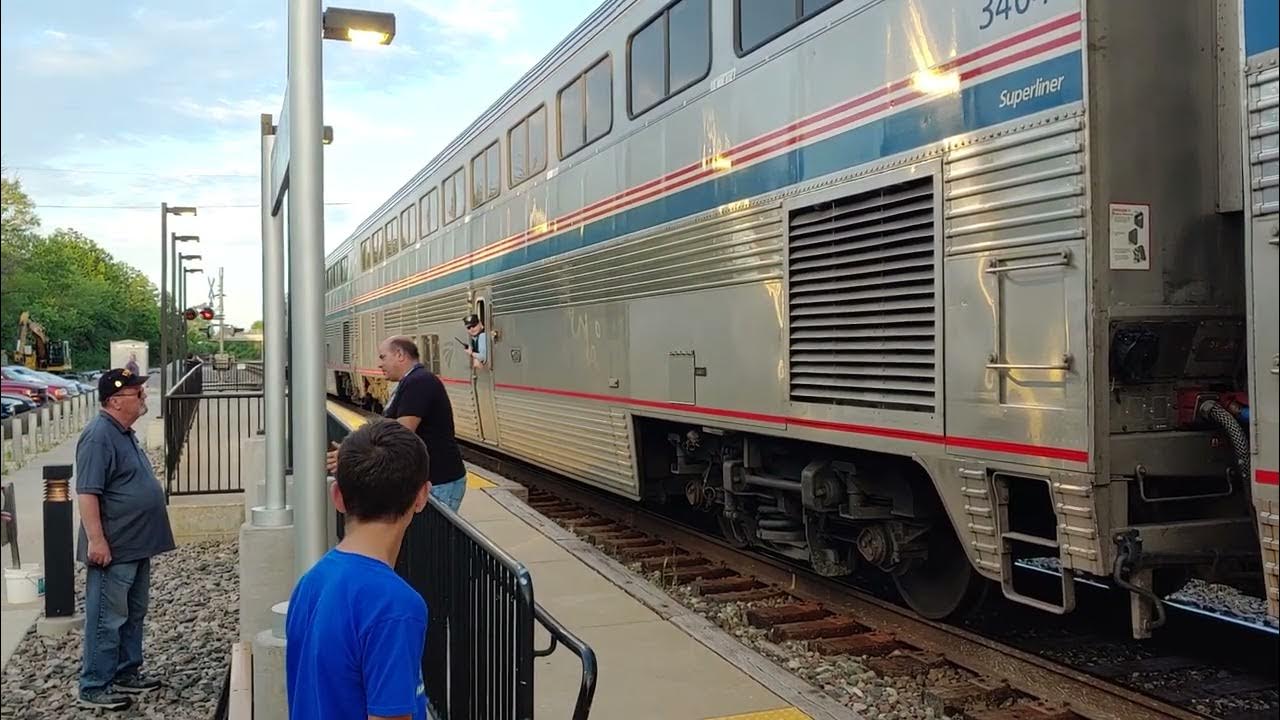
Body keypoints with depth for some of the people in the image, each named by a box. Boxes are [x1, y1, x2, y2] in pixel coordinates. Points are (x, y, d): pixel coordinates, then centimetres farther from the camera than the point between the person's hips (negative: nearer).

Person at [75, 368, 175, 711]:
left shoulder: (125, 433, 12)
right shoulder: (98, 436, -18)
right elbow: (87, 492, -23)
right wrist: (96, 540, -26)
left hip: (136, 546, 10)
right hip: (113, 549, -10)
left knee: (133, 615, 18)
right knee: (108, 619, -1)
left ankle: (127, 673, 29)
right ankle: (95, 687, 8)